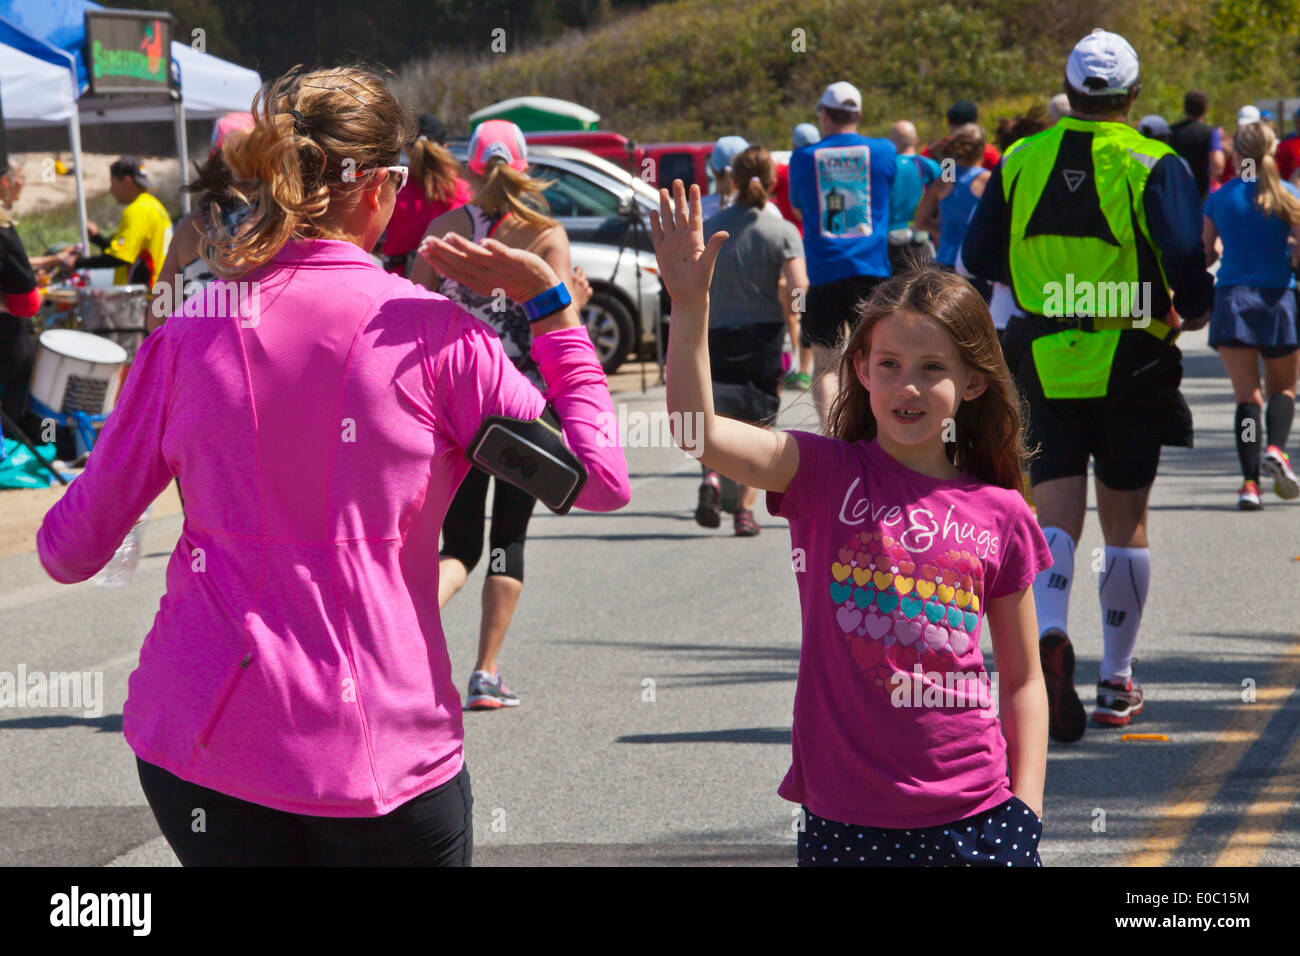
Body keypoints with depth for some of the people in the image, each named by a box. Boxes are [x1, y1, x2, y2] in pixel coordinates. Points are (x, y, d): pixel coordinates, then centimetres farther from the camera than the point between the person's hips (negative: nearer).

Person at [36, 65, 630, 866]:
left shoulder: (187, 333, 1)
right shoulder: (432, 334, -7)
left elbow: (71, 550, 6)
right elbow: (602, 479, -2)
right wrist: (552, 304, 3)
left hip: (199, 741, 3)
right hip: (382, 747, -3)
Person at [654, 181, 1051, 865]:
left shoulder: (1001, 515, 4)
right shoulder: (824, 474, 0)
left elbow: (1023, 679, 10)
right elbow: (697, 430, -15)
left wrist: (1026, 808, 2)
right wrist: (690, 304, -24)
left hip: (971, 815, 1)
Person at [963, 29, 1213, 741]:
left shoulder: (1020, 162, 3)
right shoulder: (1153, 167, -7)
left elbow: (978, 257, 7)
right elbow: (1184, 255, -18)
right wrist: (1193, 309, 2)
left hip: (1044, 364, 2)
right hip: (1131, 364, -2)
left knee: (1054, 515, 1)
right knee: (1125, 521, 10)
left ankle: (1047, 634, -28)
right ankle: (1118, 684, 17)